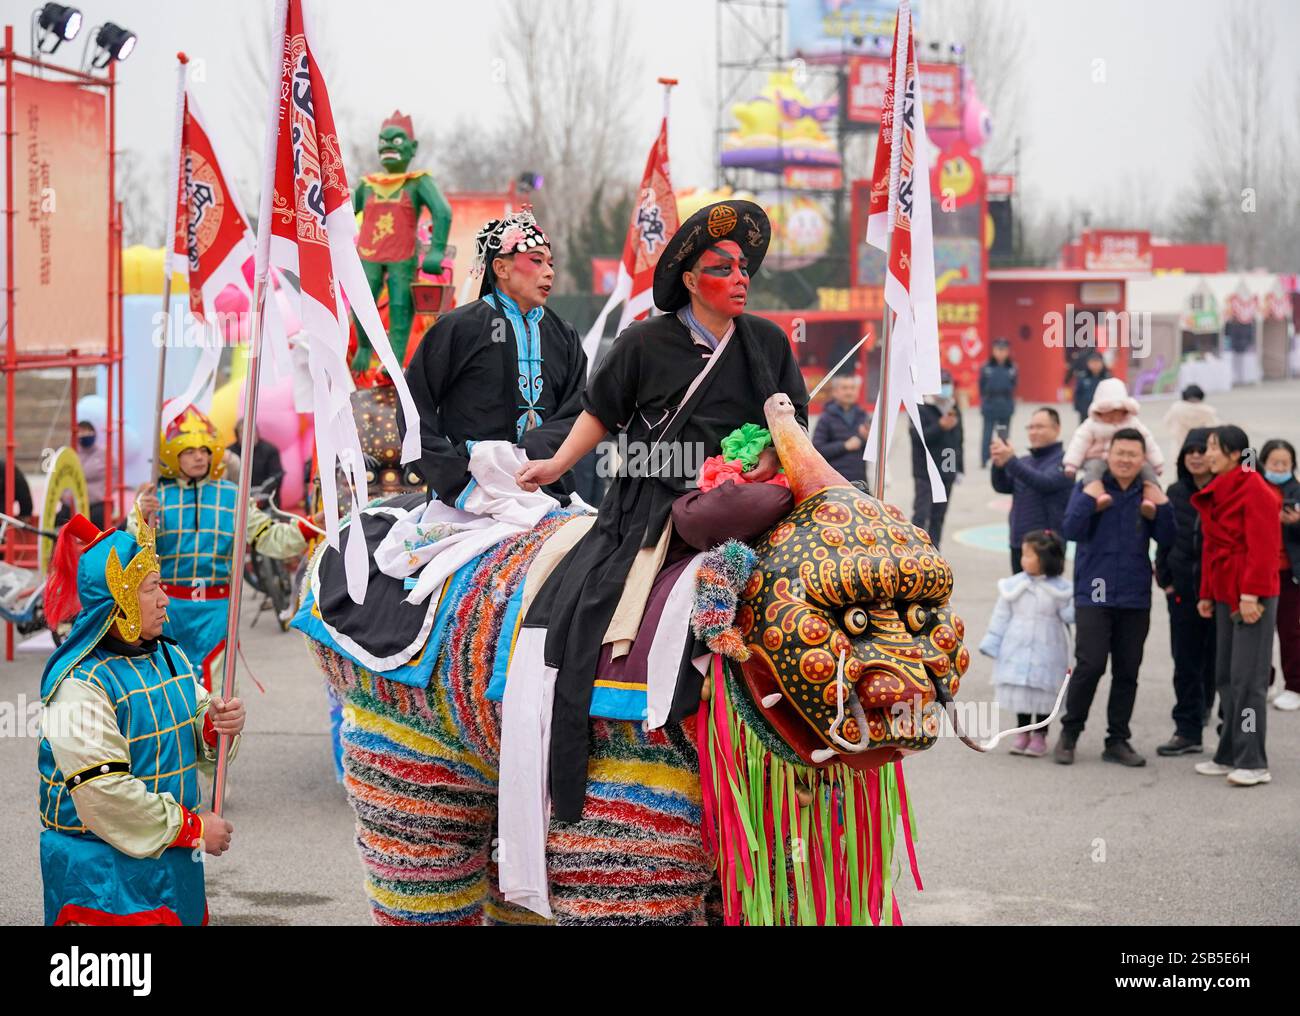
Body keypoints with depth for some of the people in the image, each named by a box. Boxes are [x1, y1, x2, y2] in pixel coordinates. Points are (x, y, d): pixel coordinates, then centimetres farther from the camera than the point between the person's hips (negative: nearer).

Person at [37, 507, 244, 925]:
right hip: (104, 871, -8)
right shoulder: (80, 685, -18)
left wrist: (216, 726, -9)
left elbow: (190, 742, 15)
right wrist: (193, 829, -17)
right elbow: (104, 792, -23)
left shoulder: (169, 657, 8)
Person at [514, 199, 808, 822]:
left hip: (735, 506, 2)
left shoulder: (768, 343, 9)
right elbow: (602, 411, 13)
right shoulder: (646, 343, 3)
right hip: (648, 507, -2)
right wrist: (558, 465, 7)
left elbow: (793, 423, 14)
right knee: (588, 607, -17)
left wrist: (765, 463, -2)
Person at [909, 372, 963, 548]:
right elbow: (918, 436, -20)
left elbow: (959, 440, 20)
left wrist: (959, 467, 17)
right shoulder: (921, 409, -7)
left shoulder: (954, 409, 13)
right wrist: (940, 426, -30)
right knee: (921, 514, -12)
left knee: (939, 515, 10)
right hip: (926, 473, -6)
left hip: (947, 473, 6)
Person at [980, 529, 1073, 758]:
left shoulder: (1059, 589, -5)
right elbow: (1001, 617, 4)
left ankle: (1040, 735, 18)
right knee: (1019, 690, 6)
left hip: (1047, 652, -2)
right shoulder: (1014, 586, 0)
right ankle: (1022, 733, 21)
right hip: (1017, 650, 2)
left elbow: (1069, 615, 0)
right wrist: (992, 644, 3)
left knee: (1044, 692, 4)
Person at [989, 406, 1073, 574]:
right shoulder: (1024, 461, 14)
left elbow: (1045, 483, -22)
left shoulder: (1062, 461, -5)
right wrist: (998, 464, -16)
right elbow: (1002, 486, 4)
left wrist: (1010, 461, -29)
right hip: (1019, 543, 7)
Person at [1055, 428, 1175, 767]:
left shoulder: (1148, 493, 7)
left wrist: (1161, 505, -10)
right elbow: (1071, 530, -11)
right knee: (1091, 664, -12)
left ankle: (1118, 740, 16)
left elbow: (1166, 539, 3)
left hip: (1135, 597, 4)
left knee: (1127, 672, 7)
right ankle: (1069, 732, 6)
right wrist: (1089, 498, -19)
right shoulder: (1089, 487, -1)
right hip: (1094, 594, -4)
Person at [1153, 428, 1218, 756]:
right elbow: (1165, 538, 14)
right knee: (1185, 663, 7)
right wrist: (1165, 579, 6)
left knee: (1218, 663, 1)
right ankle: (1188, 731, 14)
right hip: (1183, 590, 4)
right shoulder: (1176, 493, 8)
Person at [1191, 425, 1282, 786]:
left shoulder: (1255, 490, -13)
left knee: (1247, 680, -9)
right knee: (1225, 679, 12)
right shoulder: (1215, 492, 14)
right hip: (1225, 595, 9)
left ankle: (1253, 763, -6)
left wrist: (1251, 594, -22)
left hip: (1252, 598, -9)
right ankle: (1230, 756, 18)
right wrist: (1207, 593, 17)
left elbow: (1264, 547, -18)